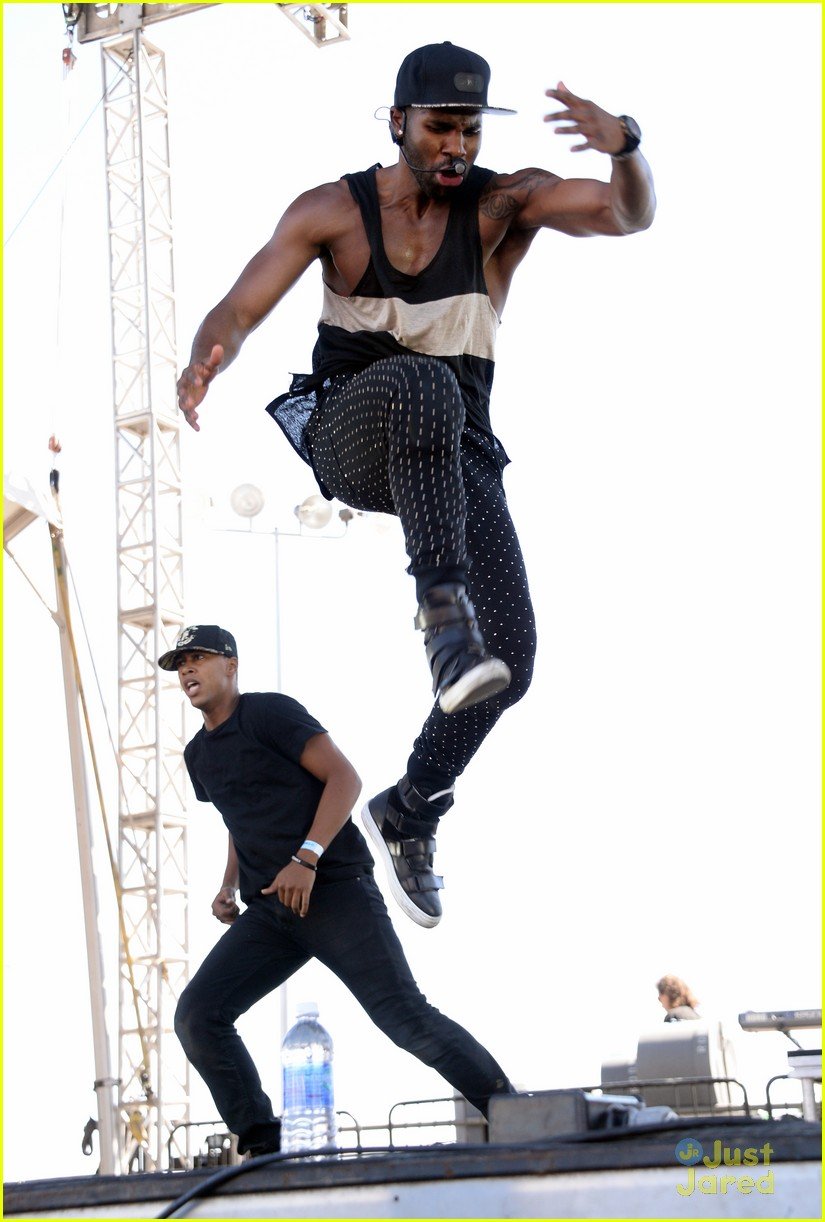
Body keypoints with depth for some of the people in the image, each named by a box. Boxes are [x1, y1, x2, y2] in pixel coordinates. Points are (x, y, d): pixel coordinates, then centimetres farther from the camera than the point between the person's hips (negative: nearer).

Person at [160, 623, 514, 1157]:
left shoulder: (269, 712, -4)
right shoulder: (199, 755, 18)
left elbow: (345, 778, -12)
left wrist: (306, 859, -22)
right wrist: (229, 886, 14)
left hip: (335, 890, -7)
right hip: (269, 911, 7)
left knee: (405, 1017, -15)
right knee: (196, 1015, -7)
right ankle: (261, 1143, -4)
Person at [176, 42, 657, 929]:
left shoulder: (504, 204, -2)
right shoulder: (334, 211, -2)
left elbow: (630, 215, -16)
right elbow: (240, 307, -8)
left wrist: (623, 145, -39)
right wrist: (206, 358, -32)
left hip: (451, 455, 2)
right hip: (348, 432, -2)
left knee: (511, 657, -11)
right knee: (421, 385, -40)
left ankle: (407, 814, 12)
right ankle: (443, 608, -49)